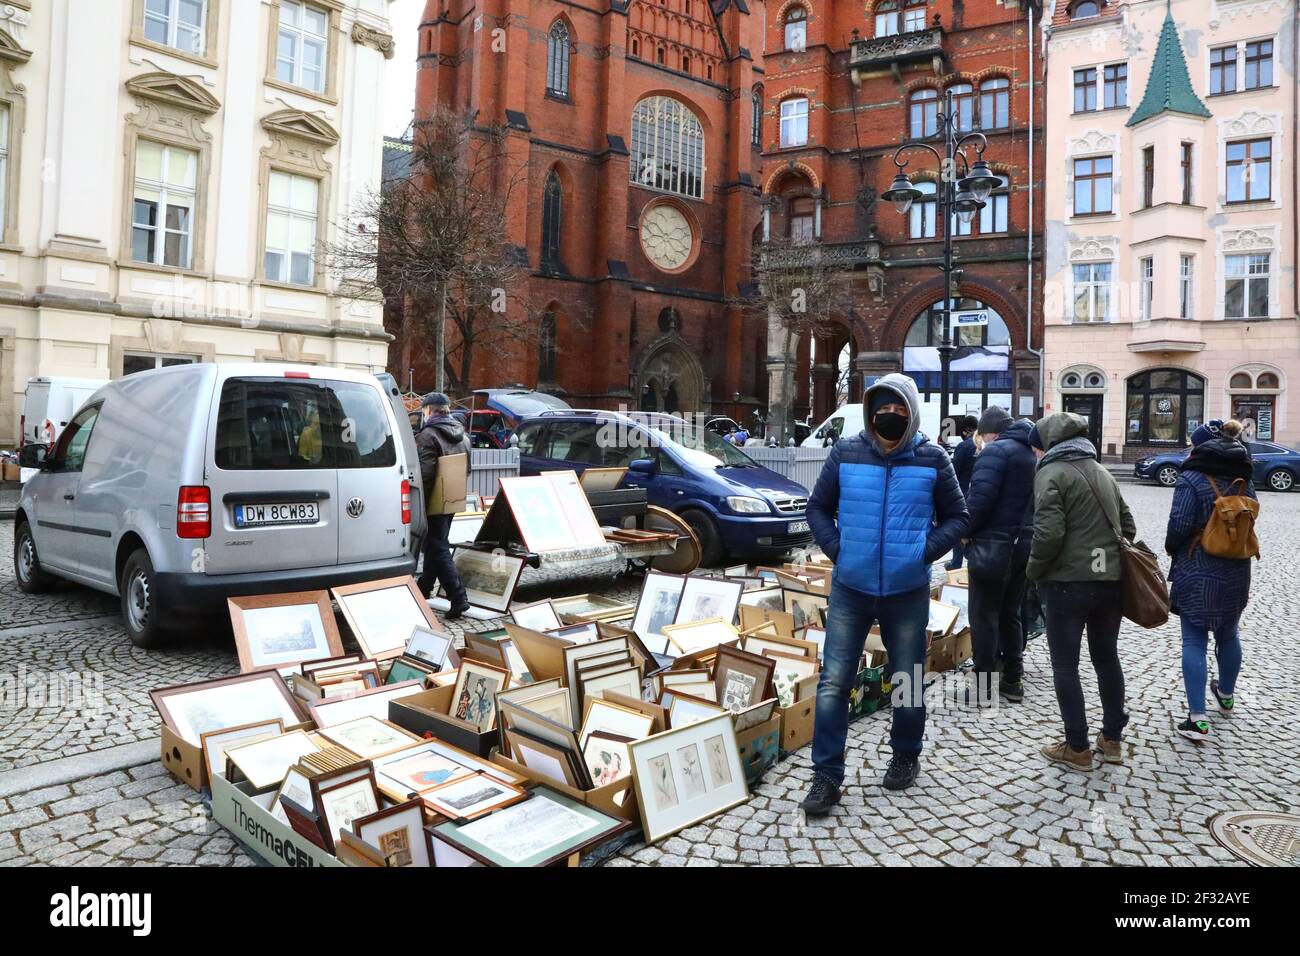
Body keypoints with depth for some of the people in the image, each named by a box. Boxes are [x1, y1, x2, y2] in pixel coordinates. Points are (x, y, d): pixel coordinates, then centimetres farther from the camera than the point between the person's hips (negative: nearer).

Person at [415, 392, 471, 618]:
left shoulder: (428, 435, -17)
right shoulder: (461, 433, 10)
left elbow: (426, 474, -24)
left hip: (435, 503, -8)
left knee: (438, 549, -4)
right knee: (435, 544, 21)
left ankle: (458, 598, -9)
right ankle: (425, 586, 37)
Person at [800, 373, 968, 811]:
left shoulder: (932, 459, -3)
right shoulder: (845, 452, -3)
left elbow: (956, 518, 6)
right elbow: (818, 508, 7)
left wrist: (926, 550, -9)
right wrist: (836, 548, -7)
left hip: (908, 592, 0)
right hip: (850, 589, 0)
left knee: (909, 683, 14)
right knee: (833, 683, -1)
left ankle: (906, 756, 38)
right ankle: (827, 776, 10)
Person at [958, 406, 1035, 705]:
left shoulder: (995, 450, -13)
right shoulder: (1031, 453, 15)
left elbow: (980, 498, -22)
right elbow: (1032, 501, 17)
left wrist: (966, 530, -9)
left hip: (993, 545, -8)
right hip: (1023, 545, 8)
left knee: (984, 617, 0)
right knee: (1010, 614, 17)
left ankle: (984, 685, 6)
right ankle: (1013, 680, 23)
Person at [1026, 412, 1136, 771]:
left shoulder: (1052, 473, -10)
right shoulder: (1101, 471, 14)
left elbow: (1049, 532, -20)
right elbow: (1128, 525, 17)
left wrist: (1033, 570, -6)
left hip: (1068, 581, -7)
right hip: (1110, 580, 7)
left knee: (1065, 665, 3)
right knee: (1107, 658, 18)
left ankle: (1077, 749, 9)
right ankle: (1112, 739, 28)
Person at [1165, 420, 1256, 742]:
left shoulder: (1192, 479, -15)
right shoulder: (1245, 481, 5)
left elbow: (1179, 525, -20)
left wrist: (1171, 549, -1)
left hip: (1197, 573, -6)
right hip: (1236, 572, 6)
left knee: (1194, 640, -1)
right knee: (1228, 634, 23)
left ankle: (1198, 719, -3)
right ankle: (1226, 695, 45)